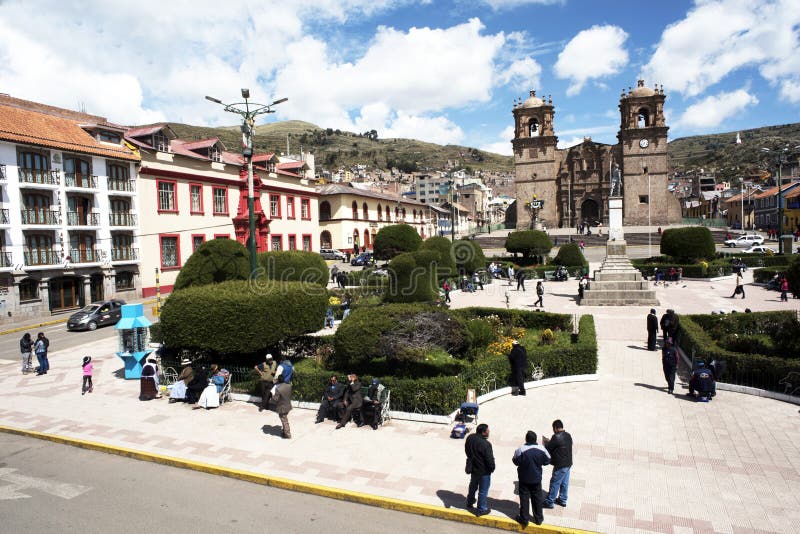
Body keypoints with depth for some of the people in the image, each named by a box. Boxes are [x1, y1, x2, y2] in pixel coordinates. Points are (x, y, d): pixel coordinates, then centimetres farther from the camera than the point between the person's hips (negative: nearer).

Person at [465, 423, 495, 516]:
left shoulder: (470, 438, -10)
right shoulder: (485, 444, -33)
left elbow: (467, 451, 6)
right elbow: (489, 459, -24)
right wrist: (492, 468, -5)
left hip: (473, 468, 7)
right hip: (483, 471, -7)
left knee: (473, 486, 28)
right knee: (483, 490, 12)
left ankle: (469, 503, 46)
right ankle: (481, 510, 25)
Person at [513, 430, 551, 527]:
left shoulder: (520, 450, -23)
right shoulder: (542, 449, -14)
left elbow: (516, 462, -11)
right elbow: (547, 461, -1)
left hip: (524, 479, -2)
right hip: (536, 479, 2)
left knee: (524, 498, 11)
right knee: (537, 498, 18)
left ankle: (524, 519, 19)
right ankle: (538, 518, 30)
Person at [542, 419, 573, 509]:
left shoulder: (556, 437, -24)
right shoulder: (568, 435, 3)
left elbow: (548, 448, -16)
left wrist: (547, 442, 5)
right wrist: (551, 441, 9)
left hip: (560, 465, -8)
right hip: (568, 464, 8)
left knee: (554, 483, 3)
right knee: (564, 483, 19)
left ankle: (549, 502, 13)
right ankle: (562, 500, 32)